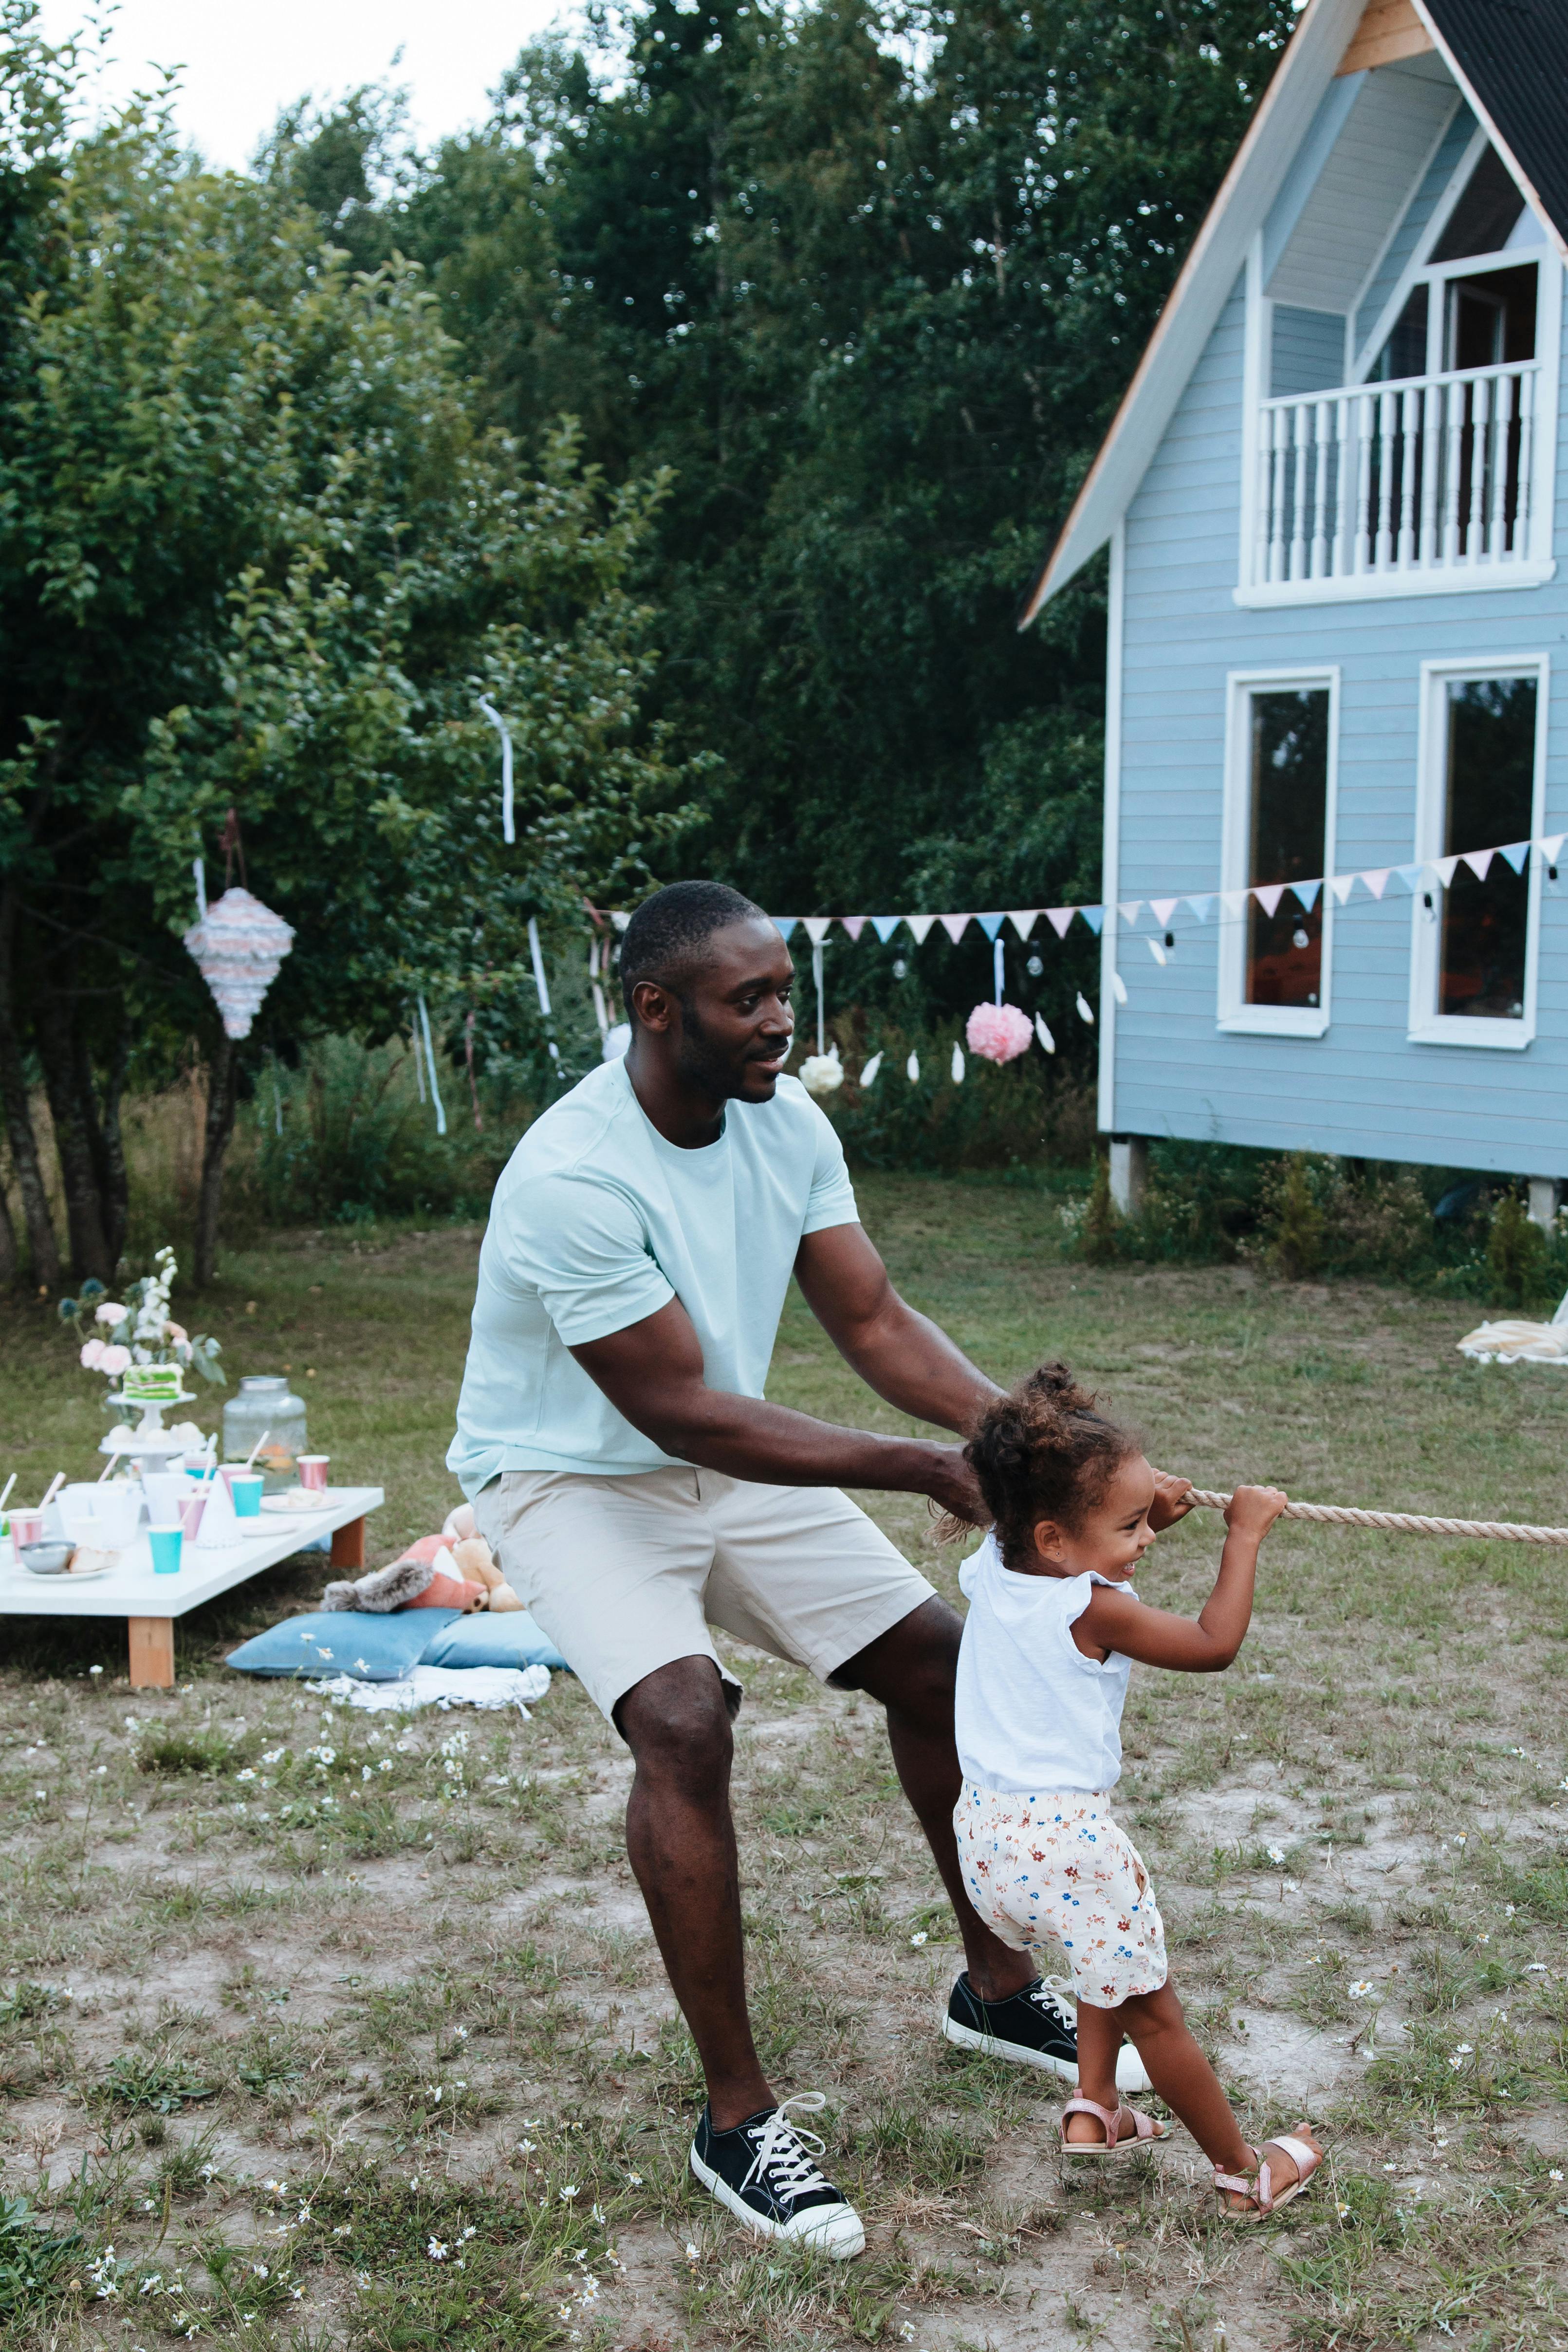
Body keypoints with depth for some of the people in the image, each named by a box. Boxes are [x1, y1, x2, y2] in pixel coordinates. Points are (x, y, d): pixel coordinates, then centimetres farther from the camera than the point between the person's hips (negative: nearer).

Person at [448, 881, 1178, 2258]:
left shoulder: (784, 1121, -10)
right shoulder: (574, 1180, -32)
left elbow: (876, 1324, -8)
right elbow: (679, 1412, -31)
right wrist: (924, 1471, -32)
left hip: (726, 1465, 7)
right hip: (573, 1478, -7)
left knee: (937, 1657, 5)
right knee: (684, 1720, -29)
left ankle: (997, 1987, 27)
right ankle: (738, 2118, -15)